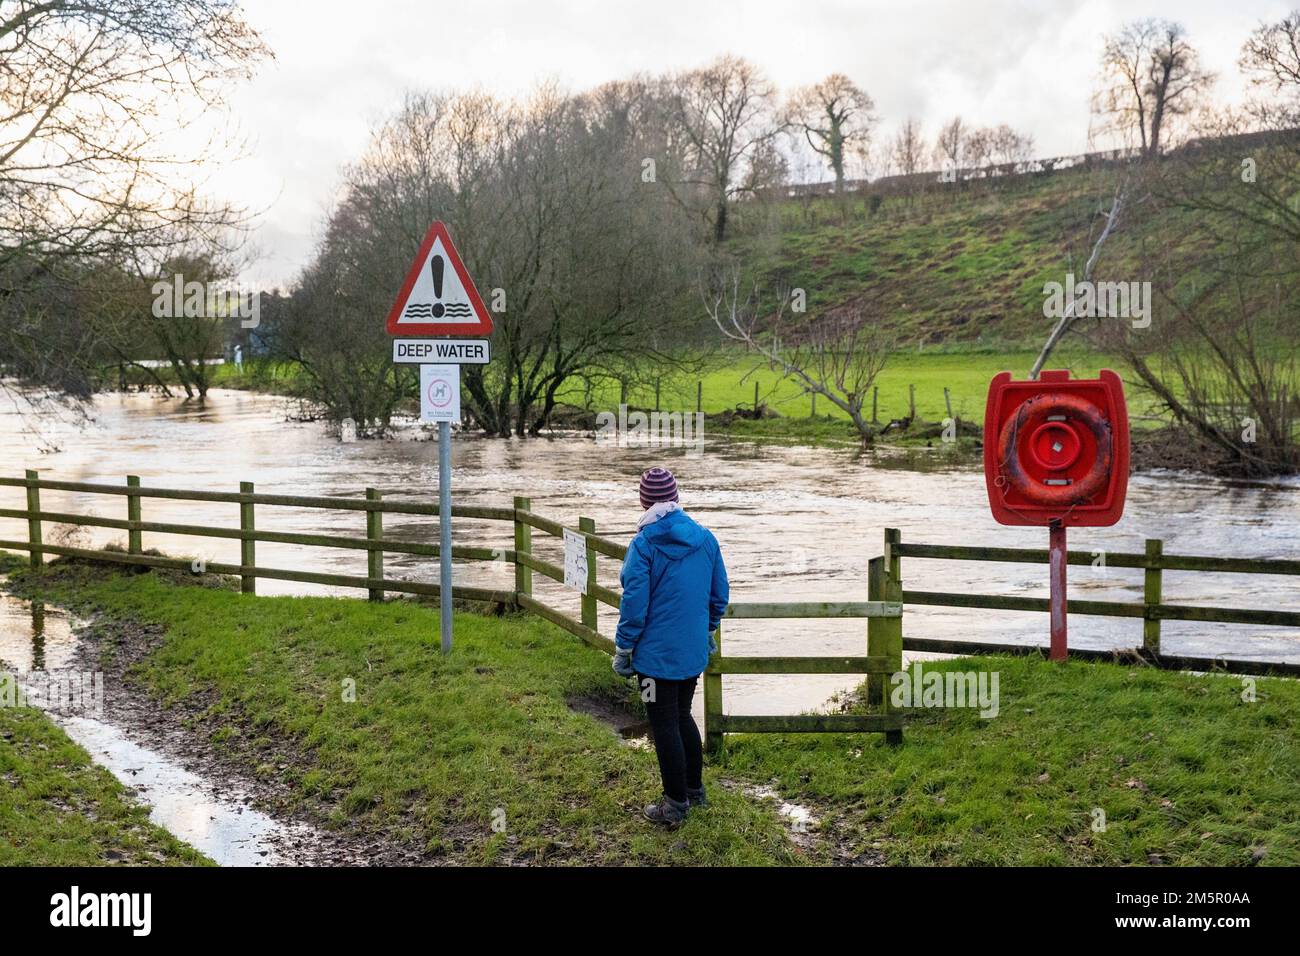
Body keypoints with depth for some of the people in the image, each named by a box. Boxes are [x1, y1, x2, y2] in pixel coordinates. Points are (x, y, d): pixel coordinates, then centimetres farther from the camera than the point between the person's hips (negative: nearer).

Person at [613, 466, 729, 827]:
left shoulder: (644, 544, -16)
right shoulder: (705, 538, 1)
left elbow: (634, 604, -16)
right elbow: (719, 595, 9)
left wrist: (623, 649, -6)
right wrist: (707, 631, 24)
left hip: (657, 653, -6)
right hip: (694, 650, 6)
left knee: (665, 725, 5)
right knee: (682, 716, 22)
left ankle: (675, 805, 13)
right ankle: (694, 790, 32)